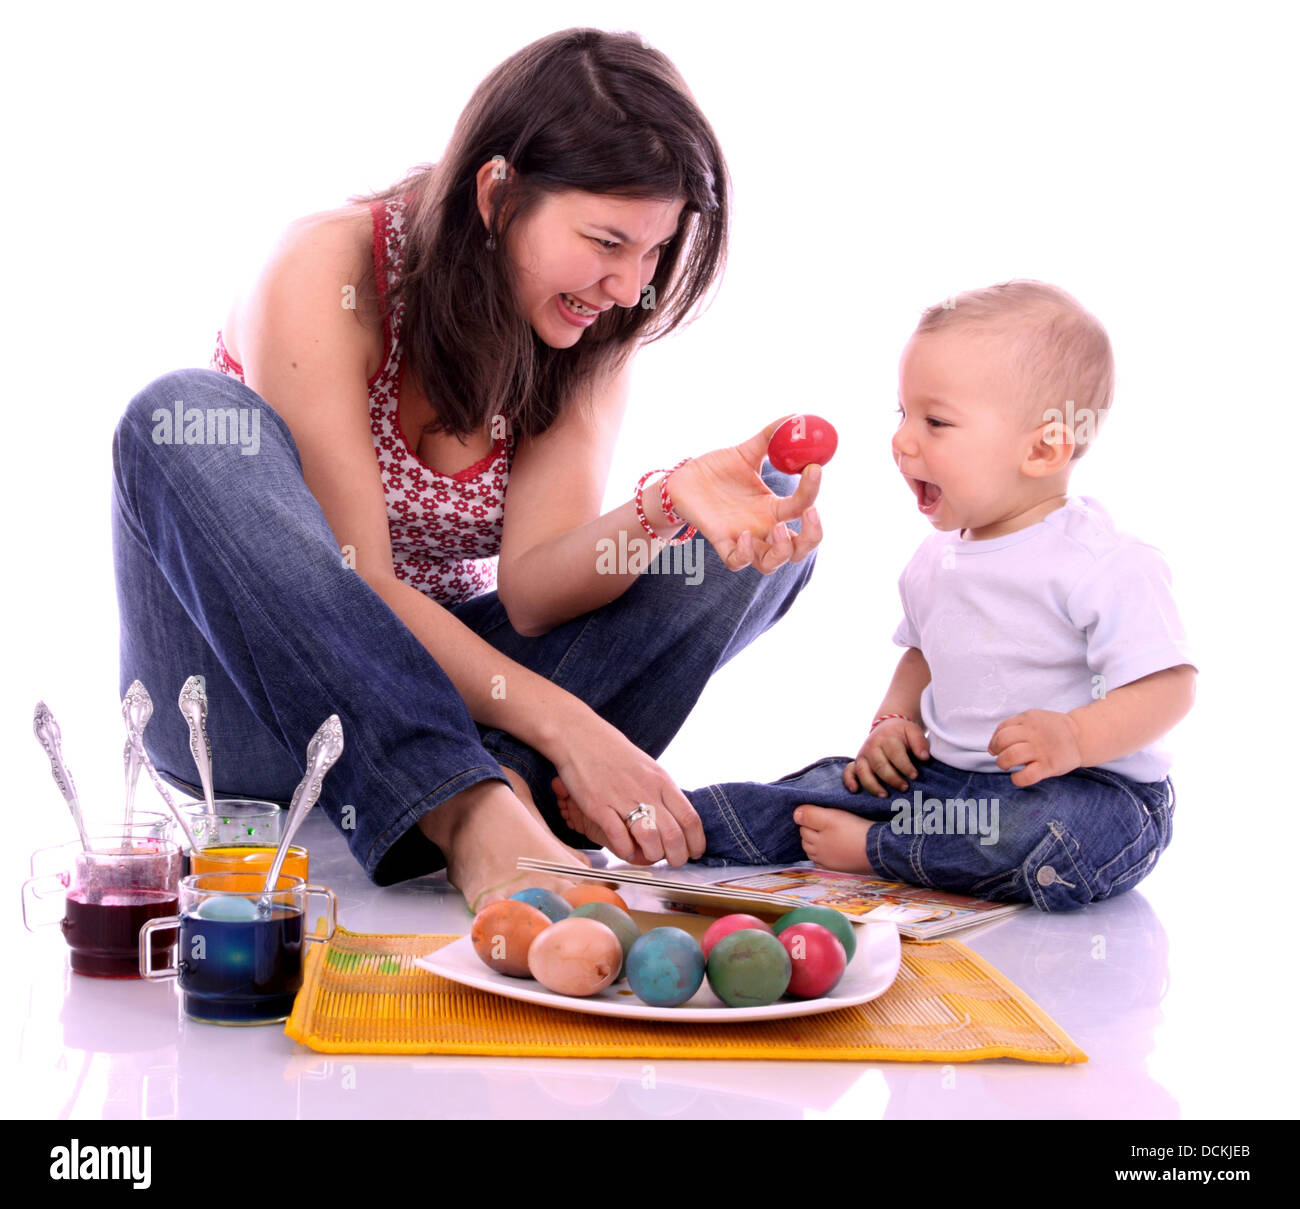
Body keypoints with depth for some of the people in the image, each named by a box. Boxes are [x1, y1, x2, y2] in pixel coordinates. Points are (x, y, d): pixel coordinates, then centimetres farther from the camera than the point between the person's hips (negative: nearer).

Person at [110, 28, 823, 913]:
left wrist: (669, 505, -36)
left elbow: (530, 588, -16)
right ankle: (465, 810, -40)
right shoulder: (330, 273, -17)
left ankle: (500, 785, -31)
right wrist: (566, 724, -33)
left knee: (770, 523, -12)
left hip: (446, 690, 4)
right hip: (256, 702, -3)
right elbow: (354, 580, -23)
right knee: (184, 417, -33)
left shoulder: (597, 329, -4)